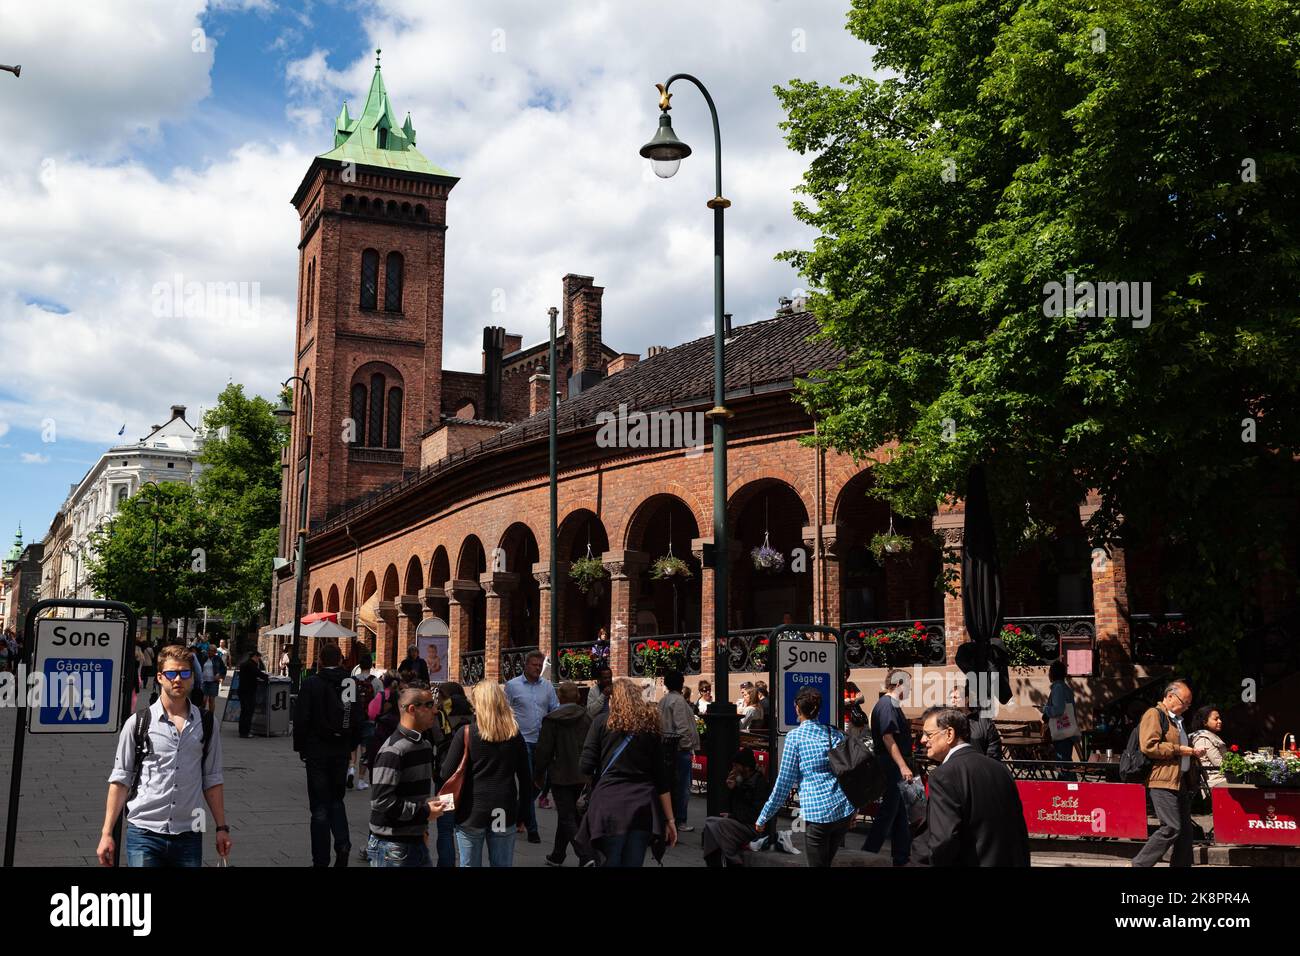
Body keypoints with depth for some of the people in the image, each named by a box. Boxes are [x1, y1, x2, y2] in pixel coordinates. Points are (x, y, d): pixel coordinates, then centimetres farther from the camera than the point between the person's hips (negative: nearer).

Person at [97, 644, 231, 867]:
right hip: (144, 832, -2)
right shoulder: (138, 723, 1)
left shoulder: (205, 724, 8)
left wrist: (222, 827, 9)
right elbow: (120, 780, 2)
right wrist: (107, 833, -2)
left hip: (189, 835, 2)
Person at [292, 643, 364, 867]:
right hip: (342, 750, 3)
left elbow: (301, 719, -10)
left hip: (317, 750, -3)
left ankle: (321, 859, 5)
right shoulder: (351, 684, -1)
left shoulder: (312, 683, -9)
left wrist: (300, 748, 2)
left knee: (320, 806, 3)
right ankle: (342, 845, 1)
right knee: (337, 800, 19)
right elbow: (359, 719, 2)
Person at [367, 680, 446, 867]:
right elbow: (381, 800, -23)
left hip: (418, 842, 8)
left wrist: (423, 828, 14)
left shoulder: (425, 744, 13)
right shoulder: (392, 751, -17)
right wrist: (424, 812, -17)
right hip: (392, 846, -8)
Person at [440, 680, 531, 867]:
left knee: (469, 864, 12)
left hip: (472, 811, -2)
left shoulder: (465, 734, -10)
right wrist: (522, 812, 13)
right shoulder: (514, 735, 0)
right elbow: (525, 776, 4)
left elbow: (446, 773, -9)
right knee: (502, 864, 12)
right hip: (504, 813, 2)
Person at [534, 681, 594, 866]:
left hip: (560, 776, -5)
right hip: (581, 775, 5)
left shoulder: (551, 720, -10)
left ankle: (586, 857, -17)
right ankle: (557, 856, 29)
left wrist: (538, 775, 4)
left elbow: (543, 750, -8)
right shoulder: (586, 717, 2)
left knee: (567, 818, -2)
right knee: (567, 815, 18)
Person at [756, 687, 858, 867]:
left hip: (817, 812, -5)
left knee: (818, 863, 5)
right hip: (844, 810, 5)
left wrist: (763, 818, 3)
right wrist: (855, 808, 25)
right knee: (826, 862, 21)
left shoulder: (795, 736, -4)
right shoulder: (835, 734, 11)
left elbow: (784, 781, -4)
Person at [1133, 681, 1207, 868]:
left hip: (1181, 781, 10)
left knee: (1185, 830, 9)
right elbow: (1148, 746, -20)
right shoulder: (1154, 715, -7)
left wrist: (1192, 752, 21)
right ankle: (1139, 864, -8)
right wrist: (1179, 749, -16)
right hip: (1163, 781, -10)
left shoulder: (1177, 719, 24)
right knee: (1172, 828, -14)